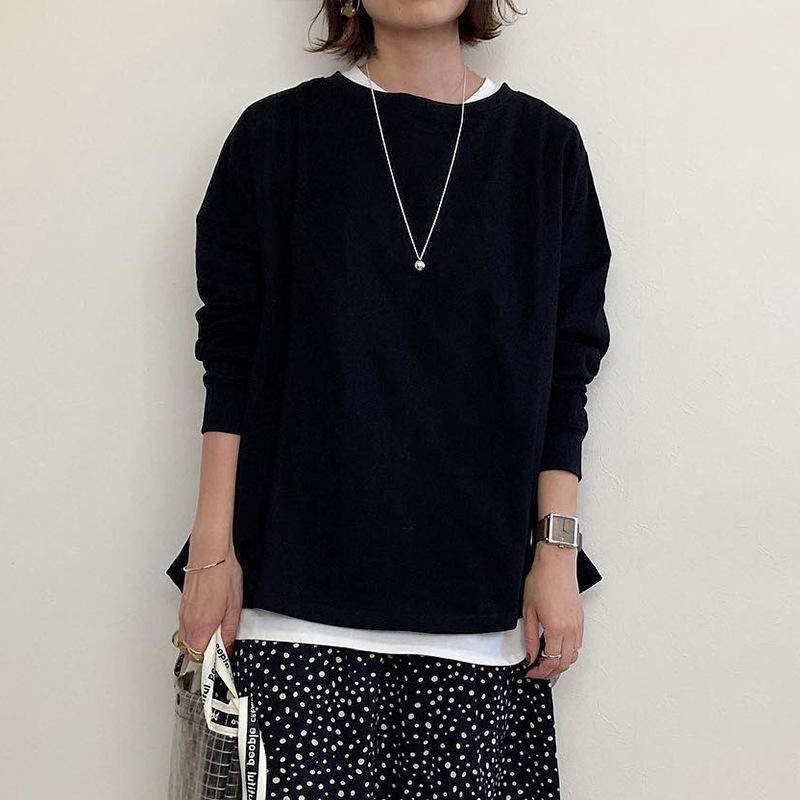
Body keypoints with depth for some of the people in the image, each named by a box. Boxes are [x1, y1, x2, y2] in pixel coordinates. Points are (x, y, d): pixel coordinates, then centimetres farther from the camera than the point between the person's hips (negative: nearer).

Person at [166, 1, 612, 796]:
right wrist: (212, 549, -1)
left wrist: (558, 553, 1)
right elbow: (230, 355, 3)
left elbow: (564, 370, 6)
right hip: (301, 583, -1)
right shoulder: (278, 134, 4)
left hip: (477, 588, 1)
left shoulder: (543, 145, 6)